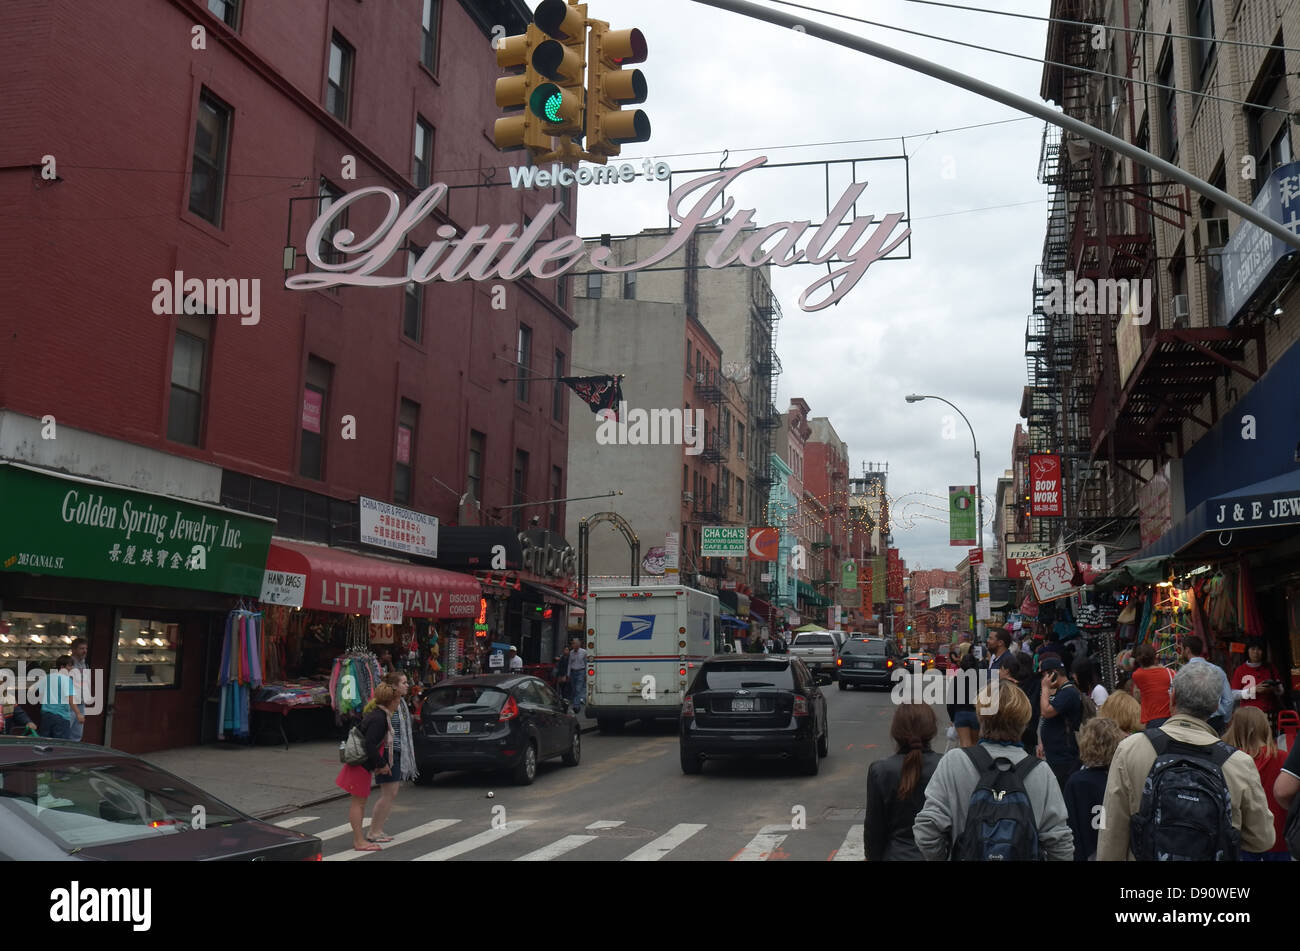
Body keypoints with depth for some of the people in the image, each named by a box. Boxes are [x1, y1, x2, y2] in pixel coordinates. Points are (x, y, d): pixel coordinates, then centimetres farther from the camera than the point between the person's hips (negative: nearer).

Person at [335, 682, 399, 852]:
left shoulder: (377, 715, 11)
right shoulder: (379, 719, -21)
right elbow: (370, 745, -26)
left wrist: (382, 763, 16)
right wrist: (381, 765, -16)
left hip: (362, 765, 11)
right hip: (361, 766, -11)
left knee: (360, 801, 15)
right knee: (358, 801, -3)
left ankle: (358, 839, 23)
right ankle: (359, 841, 3)